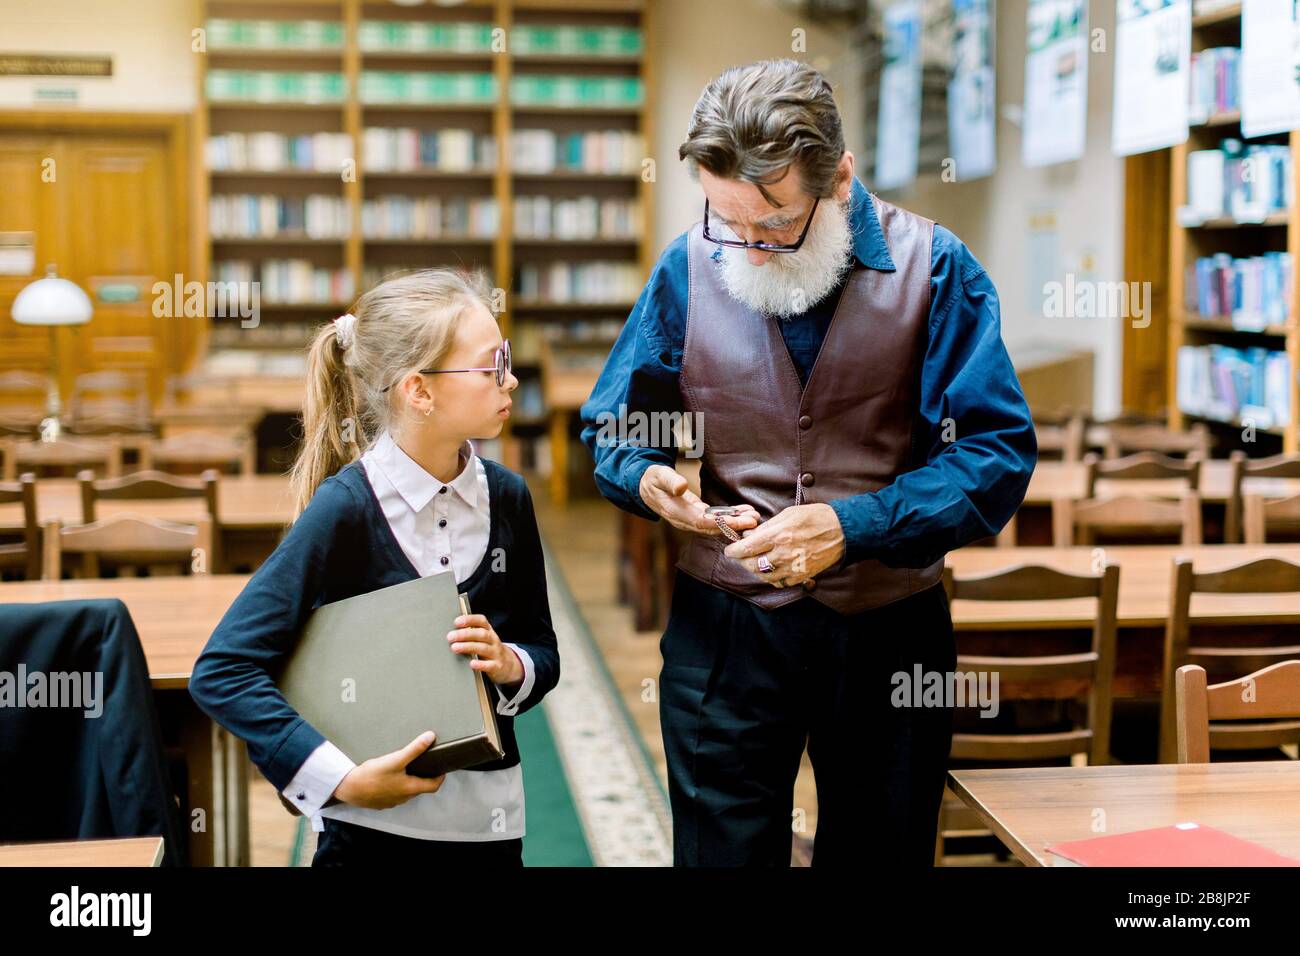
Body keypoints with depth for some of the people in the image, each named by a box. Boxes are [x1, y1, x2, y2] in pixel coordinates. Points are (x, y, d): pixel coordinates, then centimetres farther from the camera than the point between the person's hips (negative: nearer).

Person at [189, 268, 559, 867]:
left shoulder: (506, 498, -1)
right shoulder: (346, 509, -15)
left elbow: (543, 653, 10)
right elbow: (222, 671, -17)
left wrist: (510, 665, -12)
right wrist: (342, 779, -23)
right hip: (373, 823, -4)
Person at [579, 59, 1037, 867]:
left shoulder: (933, 268, -9)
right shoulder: (689, 268, -3)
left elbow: (997, 454, -12)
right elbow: (613, 428, 8)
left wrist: (851, 526, -22)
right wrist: (646, 478, -15)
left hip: (890, 630, 0)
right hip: (723, 626, 1)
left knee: (881, 851, 15)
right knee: (721, 849, 6)